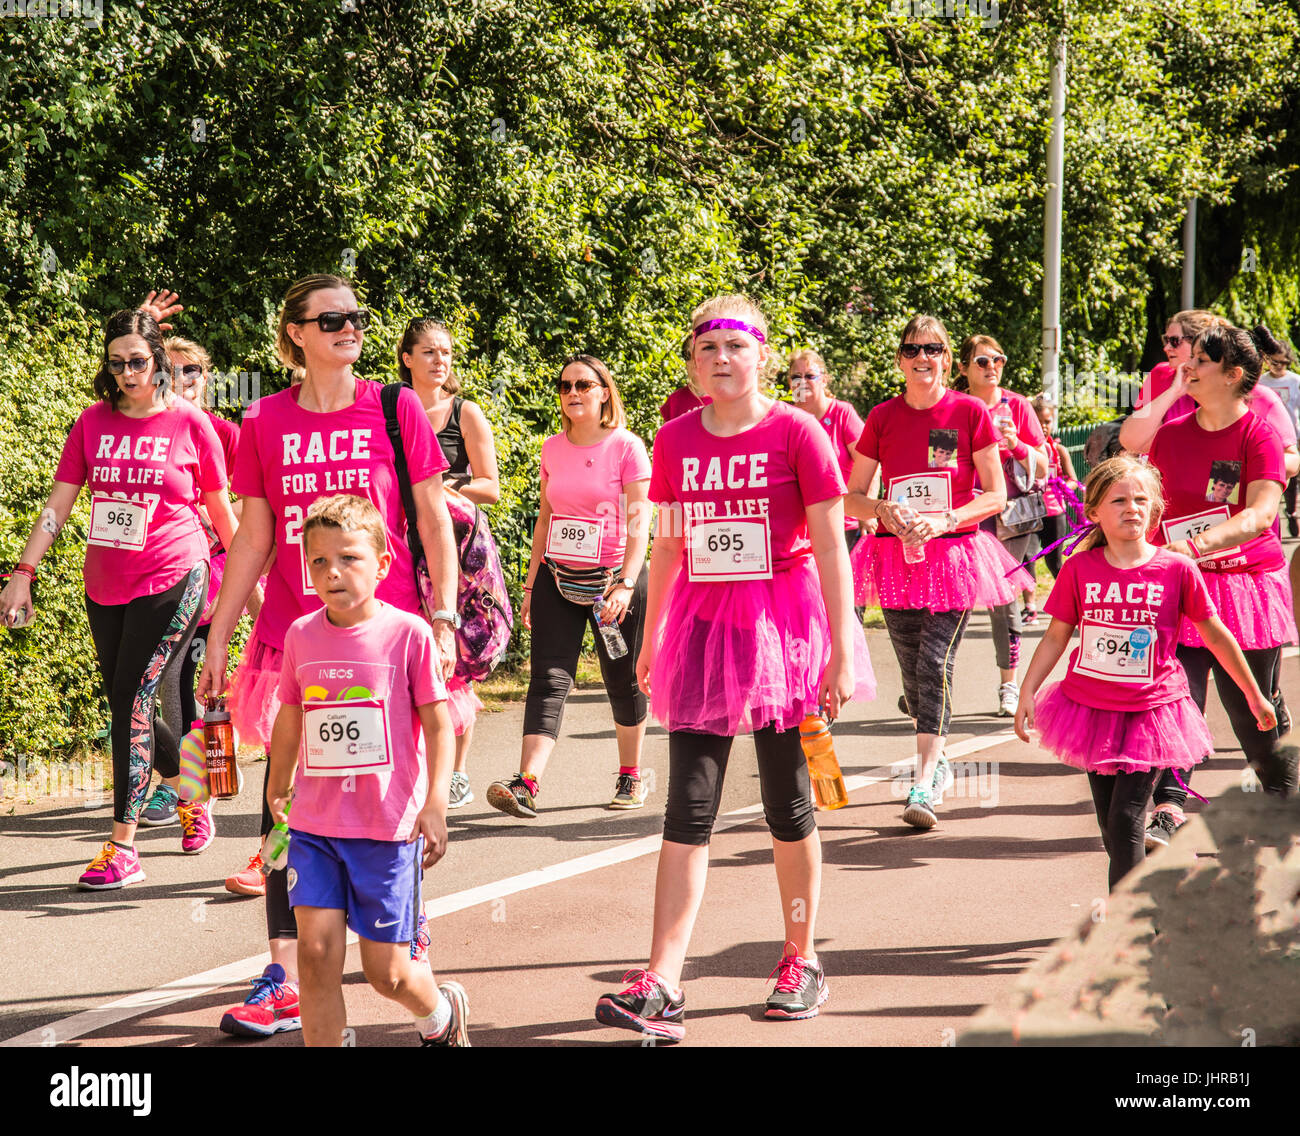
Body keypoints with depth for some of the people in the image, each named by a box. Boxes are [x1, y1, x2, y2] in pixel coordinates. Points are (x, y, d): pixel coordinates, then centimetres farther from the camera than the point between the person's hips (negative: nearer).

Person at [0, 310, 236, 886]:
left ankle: (122, 845, -7)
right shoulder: (94, 421, 5)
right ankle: (194, 796, 35)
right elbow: (58, 504, 6)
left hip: (172, 582, -5)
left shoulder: (189, 423, -3)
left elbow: (221, 510, 5)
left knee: (134, 704, -12)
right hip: (106, 587, 5)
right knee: (130, 708, 10)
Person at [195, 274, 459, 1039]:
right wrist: (217, 640, 8)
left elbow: (433, 519, 3)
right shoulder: (265, 423, 5)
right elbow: (253, 540, 10)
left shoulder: (396, 409, 1)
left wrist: (445, 618, -4)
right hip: (295, 631, 2)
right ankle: (287, 980, 0)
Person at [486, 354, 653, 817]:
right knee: (548, 678, -8)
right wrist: (531, 584, 13)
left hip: (613, 576, -3)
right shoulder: (552, 449, 8)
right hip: (557, 577, 4)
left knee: (623, 682, 8)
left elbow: (638, 522, -12)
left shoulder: (627, 447, -6)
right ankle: (527, 784, -19)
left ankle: (631, 776, 26)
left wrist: (625, 584, -22)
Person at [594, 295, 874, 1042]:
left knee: (788, 805, 7)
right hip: (702, 624, 3)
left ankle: (802, 963, 22)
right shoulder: (676, 440, 6)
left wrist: (841, 652, -11)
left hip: (783, 624, -3)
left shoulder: (796, 433, -6)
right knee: (688, 811, -2)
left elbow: (831, 546, -6)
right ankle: (661, 987, -6)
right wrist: (650, 638, 16)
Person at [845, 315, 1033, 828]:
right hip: (897, 555, 3)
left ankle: (924, 785, -18)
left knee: (935, 662, -15)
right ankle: (937, 760, 30)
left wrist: (945, 520, -16)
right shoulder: (882, 417, 5)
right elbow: (851, 497, 10)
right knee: (913, 670, 7)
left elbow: (996, 496, -1)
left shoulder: (970, 412, -2)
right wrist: (883, 509, -12)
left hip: (954, 553, -3)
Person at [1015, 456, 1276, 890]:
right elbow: (1055, 637, 4)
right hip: (1090, 707, 3)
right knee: (1110, 825, 12)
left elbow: (1216, 635, 2)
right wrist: (1027, 694, -1)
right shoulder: (1079, 569, -5)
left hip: (1150, 712, -3)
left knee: (1127, 819, -11)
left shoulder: (1176, 569, -8)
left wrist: (1254, 696, 9)